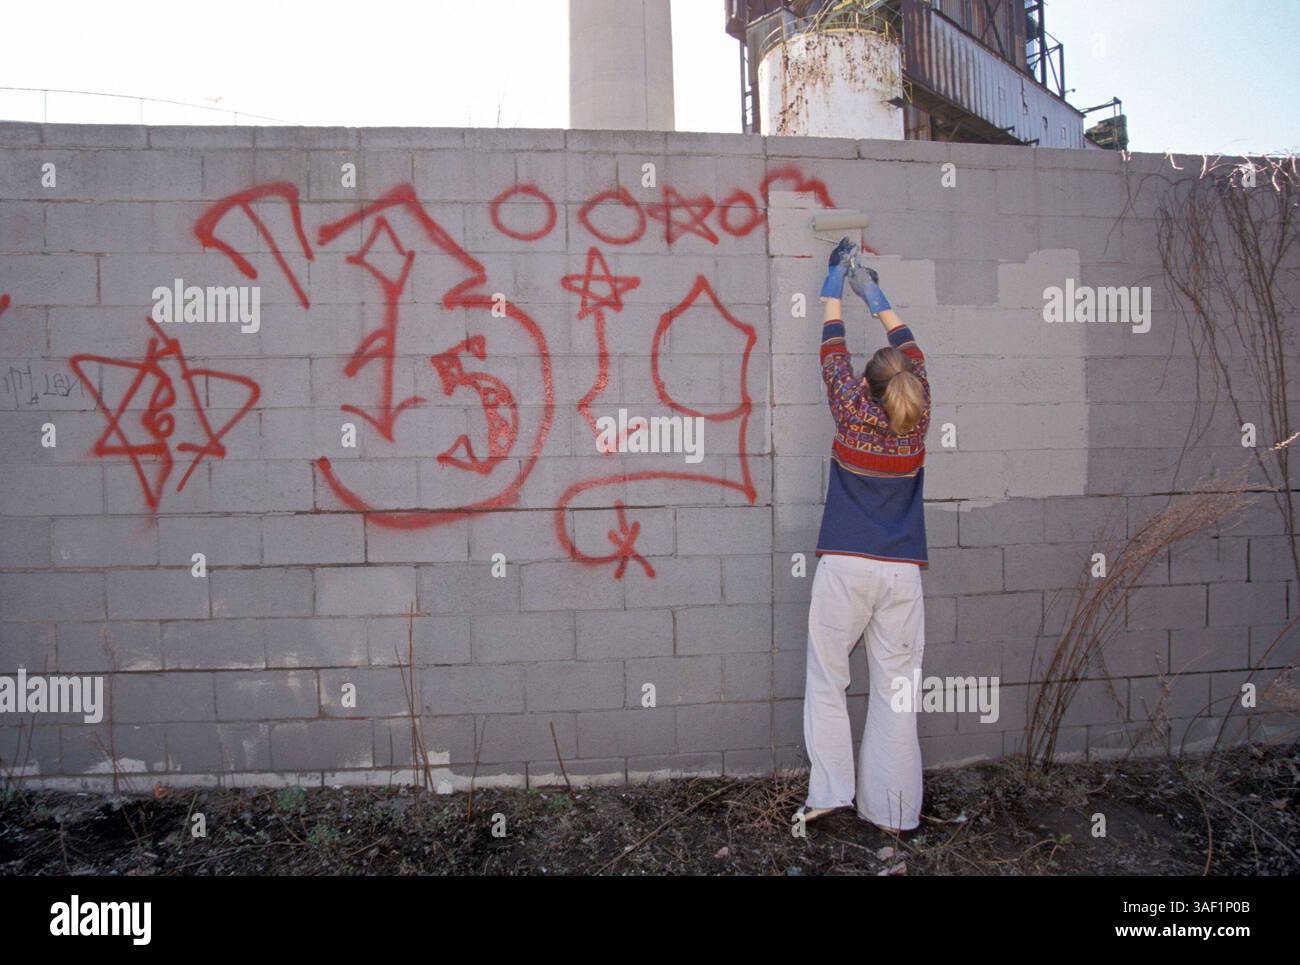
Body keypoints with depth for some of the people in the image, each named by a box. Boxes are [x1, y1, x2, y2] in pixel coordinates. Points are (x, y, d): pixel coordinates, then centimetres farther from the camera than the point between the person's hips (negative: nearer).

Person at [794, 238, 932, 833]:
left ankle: (829, 792, 7)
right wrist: (874, 295, 29)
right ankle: (892, 812, 13)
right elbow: (912, 352, 18)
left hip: (845, 566, -2)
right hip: (901, 572, 3)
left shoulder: (853, 414, -4)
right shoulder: (917, 419, 2)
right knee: (896, 692, 6)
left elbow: (833, 355, 11)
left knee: (826, 683, 8)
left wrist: (834, 289, 25)